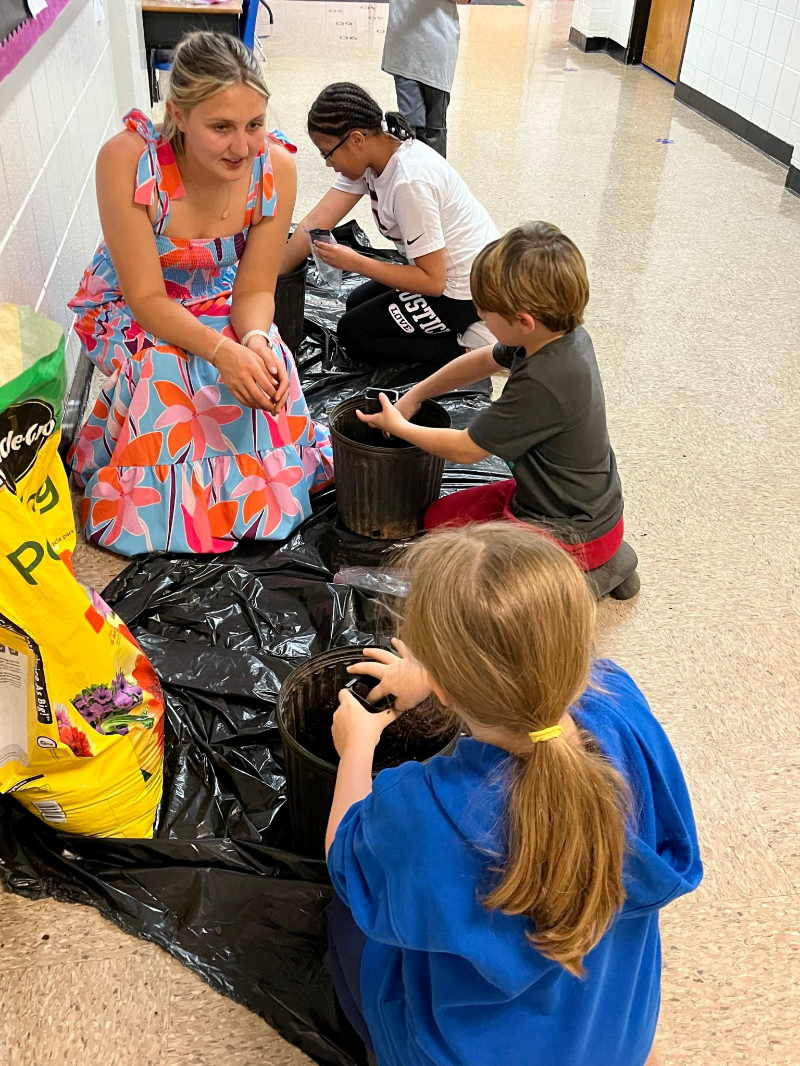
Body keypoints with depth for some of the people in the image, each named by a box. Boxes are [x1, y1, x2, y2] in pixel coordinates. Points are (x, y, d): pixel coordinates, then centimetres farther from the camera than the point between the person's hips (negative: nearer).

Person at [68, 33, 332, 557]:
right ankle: (159, 509, -5)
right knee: (163, 377, -32)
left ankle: (251, 495, 0)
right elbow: (146, 297, -26)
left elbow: (255, 289, -13)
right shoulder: (127, 160, -30)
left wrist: (255, 340, -36)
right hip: (131, 313, -2)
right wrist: (222, 351, -43)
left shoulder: (276, 165, -22)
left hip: (221, 307, 3)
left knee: (263, 371, -27)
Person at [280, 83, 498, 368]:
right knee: (356, 304, 22)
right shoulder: (370, 154, -4)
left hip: (465, 291, -9)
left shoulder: (410, 182, -30)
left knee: (353, 333, 0)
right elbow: (316, 222, -6)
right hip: (442, 270, 9)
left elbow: (433, 281, -26)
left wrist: (354, 262, -24)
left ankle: (468, 345, -4)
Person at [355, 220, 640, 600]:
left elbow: (466, 449, -20)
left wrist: (397, 426, -5)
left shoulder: (542, 384, -35)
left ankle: (584, 573, -2)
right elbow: (485, 360, 12)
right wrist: (416, 393, 12)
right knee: (438, 518, 17)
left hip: (571, 530, -9)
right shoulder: (566, 334, -9)